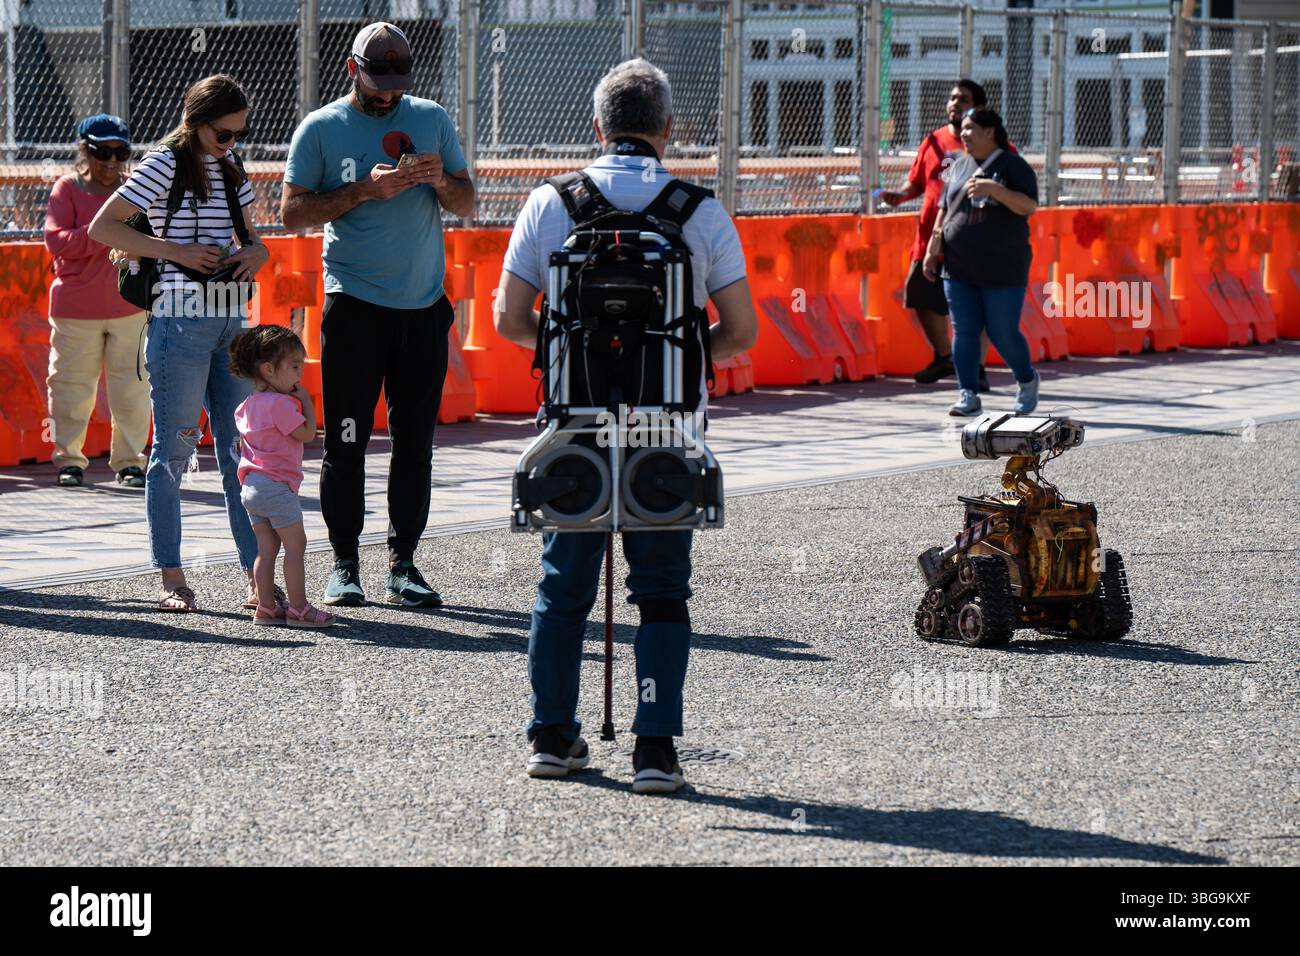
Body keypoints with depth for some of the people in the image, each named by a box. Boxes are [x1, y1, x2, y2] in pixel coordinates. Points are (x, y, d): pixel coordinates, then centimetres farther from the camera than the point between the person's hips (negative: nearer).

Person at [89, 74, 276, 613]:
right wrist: (176, 251, -13)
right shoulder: (164, 164, -5)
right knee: (174, 451, -2)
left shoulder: (230, 169, 14)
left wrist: (255, 253, 0)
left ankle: (258, 578, 5)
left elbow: (249, 238, 24)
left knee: (242, 451, 4)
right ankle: (172, 579, 3)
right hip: (180, 322, -6)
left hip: (230, 323, 6)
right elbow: (102, 227, -8)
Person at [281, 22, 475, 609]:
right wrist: (366, 190, -14)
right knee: (346, 440, -2)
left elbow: (467, 204, 15)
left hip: (424, 306, 3)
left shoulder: (431, 118, 11)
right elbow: (292, 211, -4)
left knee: (415, 440, 3)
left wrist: (441, 182, -8)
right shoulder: (321, 129, 2)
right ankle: (344, 565, 5)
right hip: (354, 304, -3)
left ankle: (403, 564, 9)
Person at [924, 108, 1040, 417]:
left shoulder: (1013, 166, -3)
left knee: (1003, 334, -1)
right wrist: (933, 249, 9)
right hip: (959, 269, 5)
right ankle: (968, 396, 2)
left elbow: (1029, 206, -16)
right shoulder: (960, 166, 13)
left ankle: (1027, 381, 24)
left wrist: (995, 189, -29)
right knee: (964, 332, -2)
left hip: (1002, 272, -5)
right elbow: (944, 209, 17)